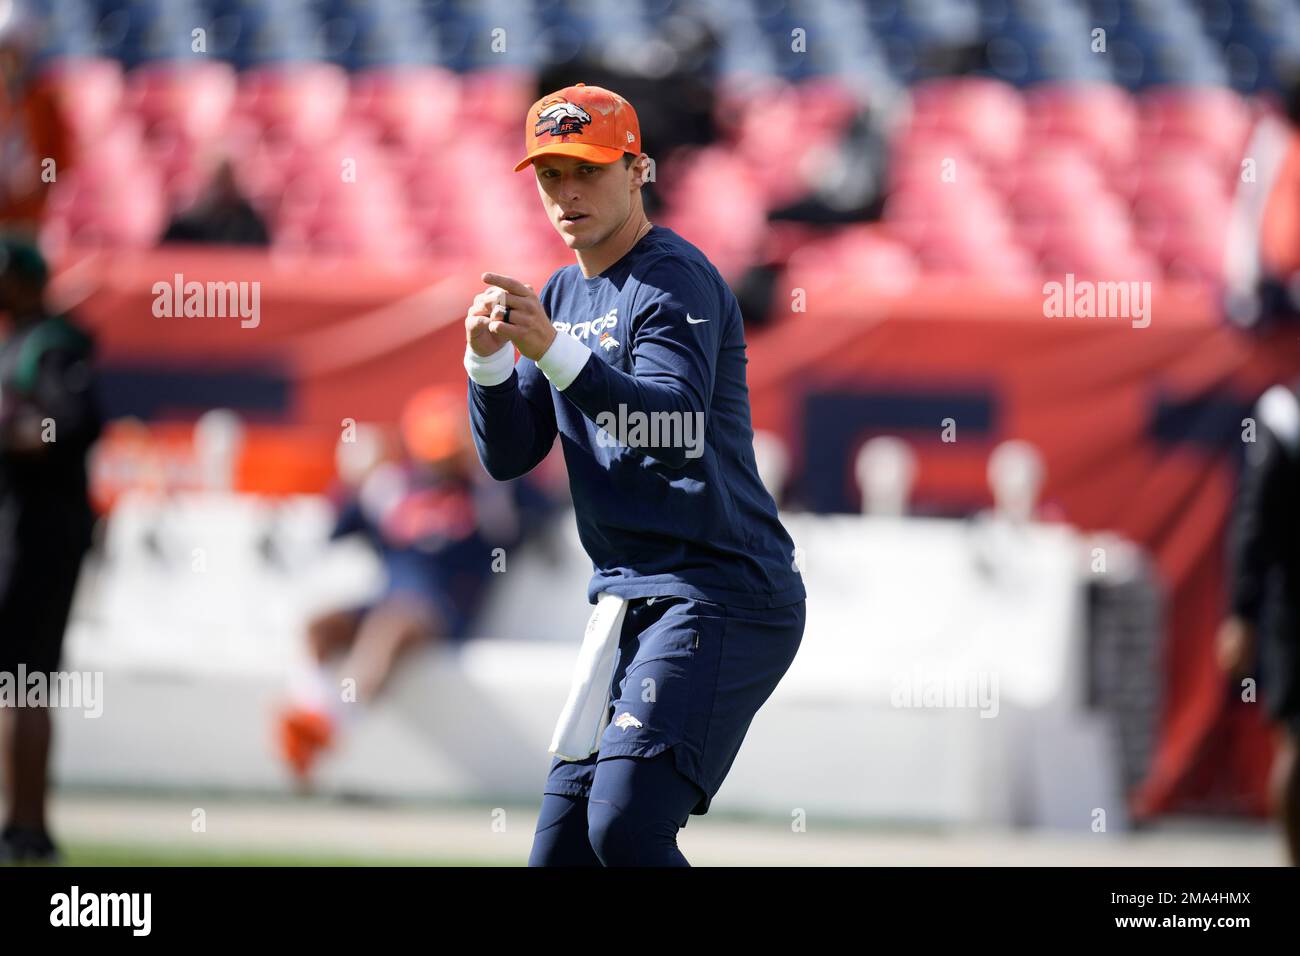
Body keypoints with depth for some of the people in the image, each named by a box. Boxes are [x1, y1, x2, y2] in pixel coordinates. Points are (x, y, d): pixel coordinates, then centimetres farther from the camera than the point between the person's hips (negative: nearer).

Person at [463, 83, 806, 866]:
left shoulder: (676, 281, -10)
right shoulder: (564, 295, 17)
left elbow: (676, 428, -27)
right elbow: (509, 456, 11)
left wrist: (555, 352, -39)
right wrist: (487, 360, -8)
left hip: (720, 600, -9)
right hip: (628, 601, 9)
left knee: (627, 827, -24)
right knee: (560, 851, 5)